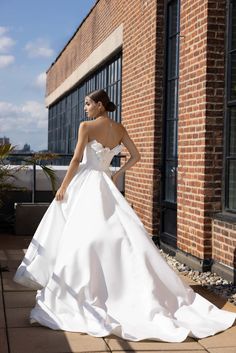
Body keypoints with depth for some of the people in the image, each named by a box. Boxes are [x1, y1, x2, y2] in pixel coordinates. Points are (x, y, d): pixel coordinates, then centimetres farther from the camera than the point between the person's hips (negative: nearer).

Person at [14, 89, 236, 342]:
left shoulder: (86, 126, -9)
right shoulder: (120, 129, 7)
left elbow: (76, 160, -12)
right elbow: (136, 156, 10)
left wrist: (63, 187, -6)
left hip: (85, 184, -5)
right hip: (105, 184, 6)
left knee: (79, 235, -1)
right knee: (121, 233, 6)